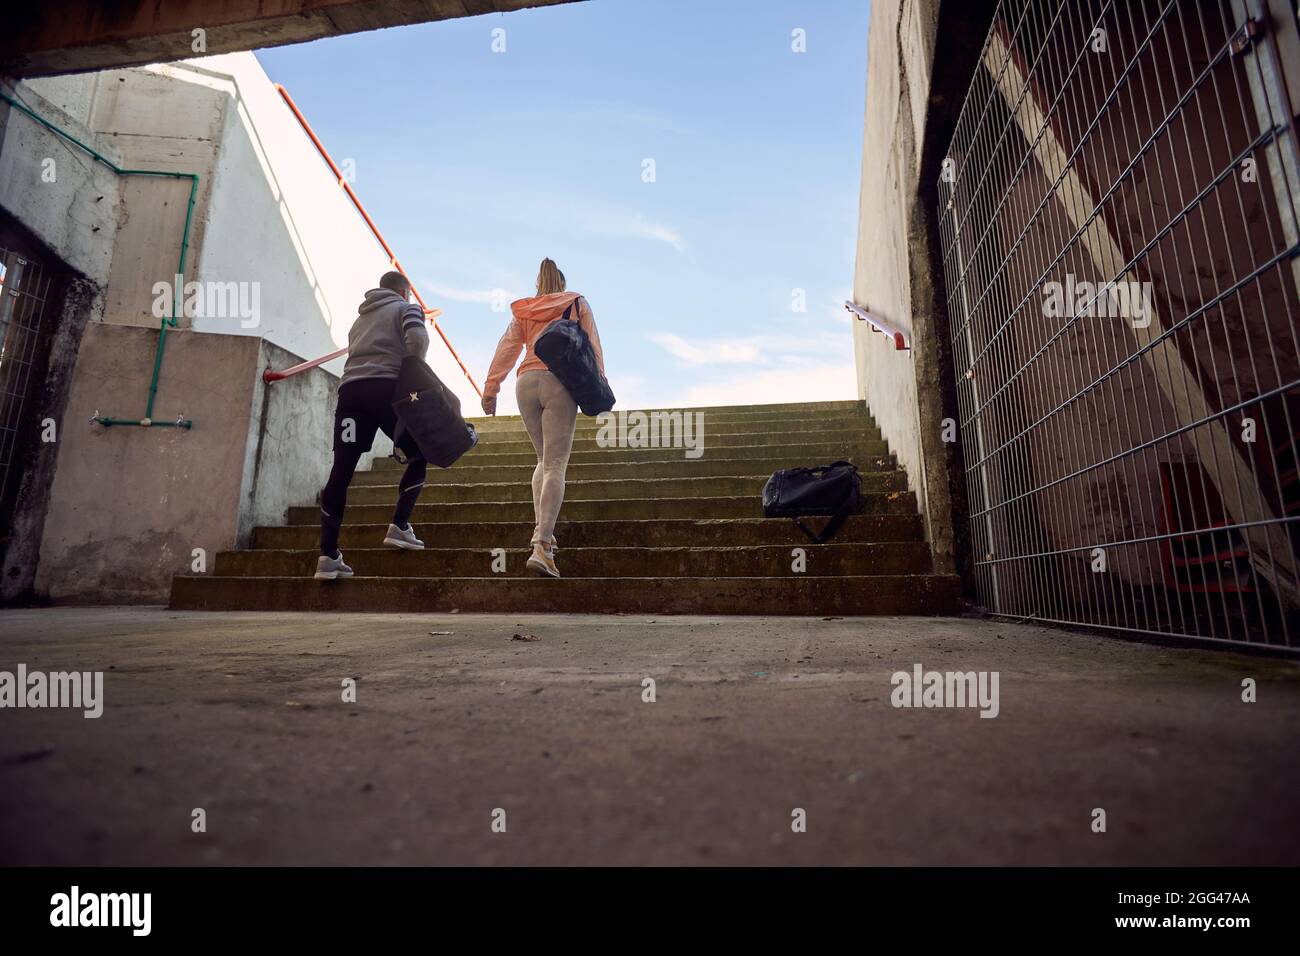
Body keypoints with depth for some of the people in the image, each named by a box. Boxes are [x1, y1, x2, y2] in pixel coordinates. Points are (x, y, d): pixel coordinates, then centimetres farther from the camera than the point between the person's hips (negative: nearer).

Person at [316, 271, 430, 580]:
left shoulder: (360, 318, 34)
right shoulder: (406, 308, 15)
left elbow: (356, 352, 24)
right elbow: (418, 339, -6)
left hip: (350, 390, 5)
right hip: (387, 389, -5)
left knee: (341, 471, -1)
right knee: (418, 456, 12)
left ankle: (328, 554, -4)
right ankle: (399, 526, -1)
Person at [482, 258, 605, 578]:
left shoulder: (522, 311, 20)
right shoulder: (578, 304, 15)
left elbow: (506, 350, 11)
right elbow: (592, 347, 6)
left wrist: (490, 389, 8)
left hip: (526, 383, 4)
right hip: (560, 382, -3)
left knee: (544, 460, 18)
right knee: (555, 465, -10)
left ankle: (541, 532, 9)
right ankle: (541, 546, -21)